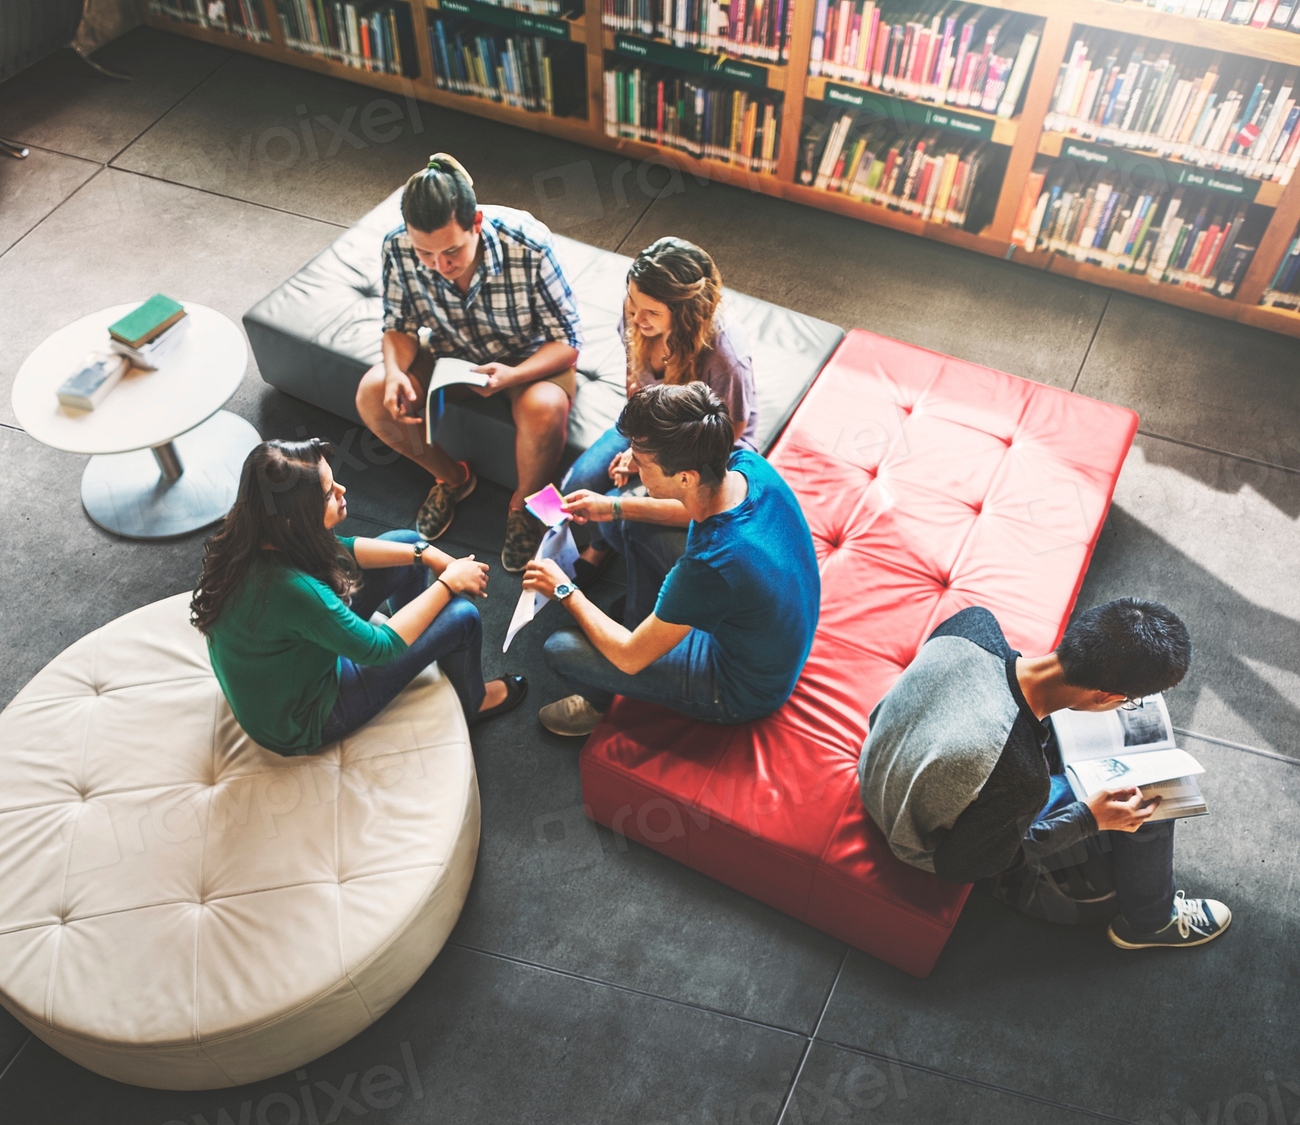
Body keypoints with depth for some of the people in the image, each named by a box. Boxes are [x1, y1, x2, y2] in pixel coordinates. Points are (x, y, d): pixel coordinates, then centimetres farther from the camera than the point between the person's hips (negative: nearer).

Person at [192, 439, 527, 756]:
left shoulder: (252, 534, -17)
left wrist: (427, 555, -7)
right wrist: (449, 581, -17)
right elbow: (379, 647, -26)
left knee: (407, 542, 7)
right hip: (301, 723, -7)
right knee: (460, 616, -5)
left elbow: (342, 549, 1)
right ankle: (473, 701, 28)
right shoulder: (291, 588, -42)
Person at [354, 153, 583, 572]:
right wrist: (395, 371, -29)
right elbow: (399, 325, -6)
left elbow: (567, 342, -24)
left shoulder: (528, 245, -34)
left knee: (545, 410, -36)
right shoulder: (397, 248, -25)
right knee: (372, 397, -19)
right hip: (448, 352, 4)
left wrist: (512, 375, -43)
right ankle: (452, 477, 10)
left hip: (529, 358, -3)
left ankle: (524, 506, -2)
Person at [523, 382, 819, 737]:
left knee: (560, 650, -5)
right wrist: (615, 506, 2)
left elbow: (629, 658, -24)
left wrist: (565, 592, -10)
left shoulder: (710, 565, -43)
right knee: (632, 525, 10)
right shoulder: (749, 464, -22)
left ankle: (599, 702, 30)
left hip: (743, 691, -7)